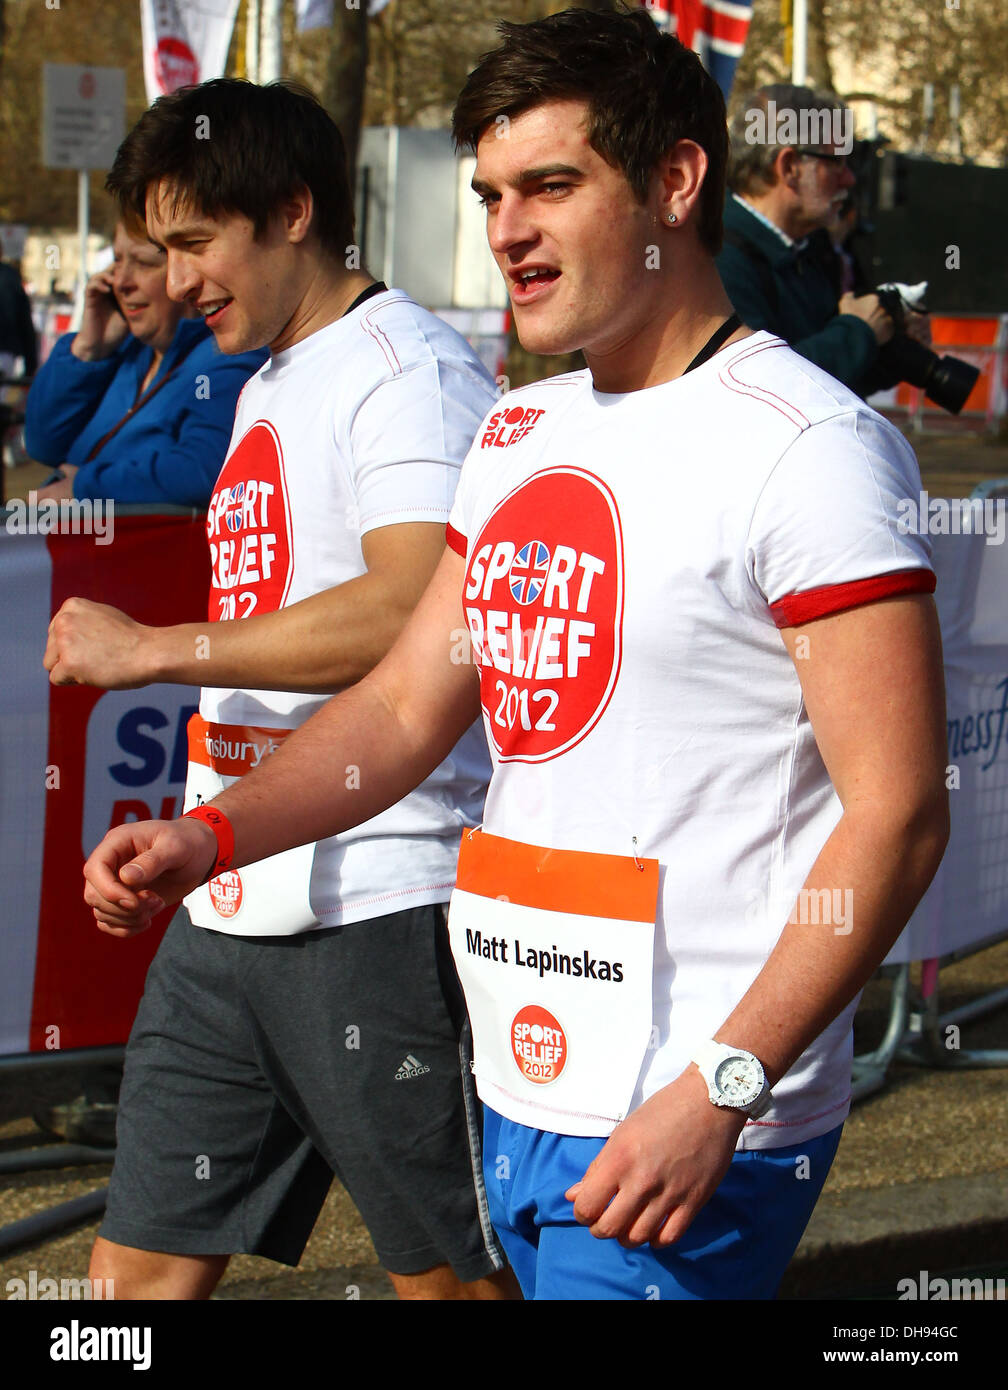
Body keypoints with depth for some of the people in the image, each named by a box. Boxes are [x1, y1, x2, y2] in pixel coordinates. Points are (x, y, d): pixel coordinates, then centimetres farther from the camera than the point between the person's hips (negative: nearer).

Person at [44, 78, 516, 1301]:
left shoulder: (408, 370, -10)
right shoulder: (267, 388, 20)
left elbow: (409, 612, -24)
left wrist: (156, 649, -18)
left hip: (376, 911, -9)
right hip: (230, 911, 9)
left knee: (447, 1271, 2)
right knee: (144, 1265, 9)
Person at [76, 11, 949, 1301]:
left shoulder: (807, 444, -13)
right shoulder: (517, 435, 13)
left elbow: (897, 813, -16)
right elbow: (406, 704, 16)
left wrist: (717, 1092, -22)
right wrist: (210, 834, -2)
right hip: (522, 1094, 8)